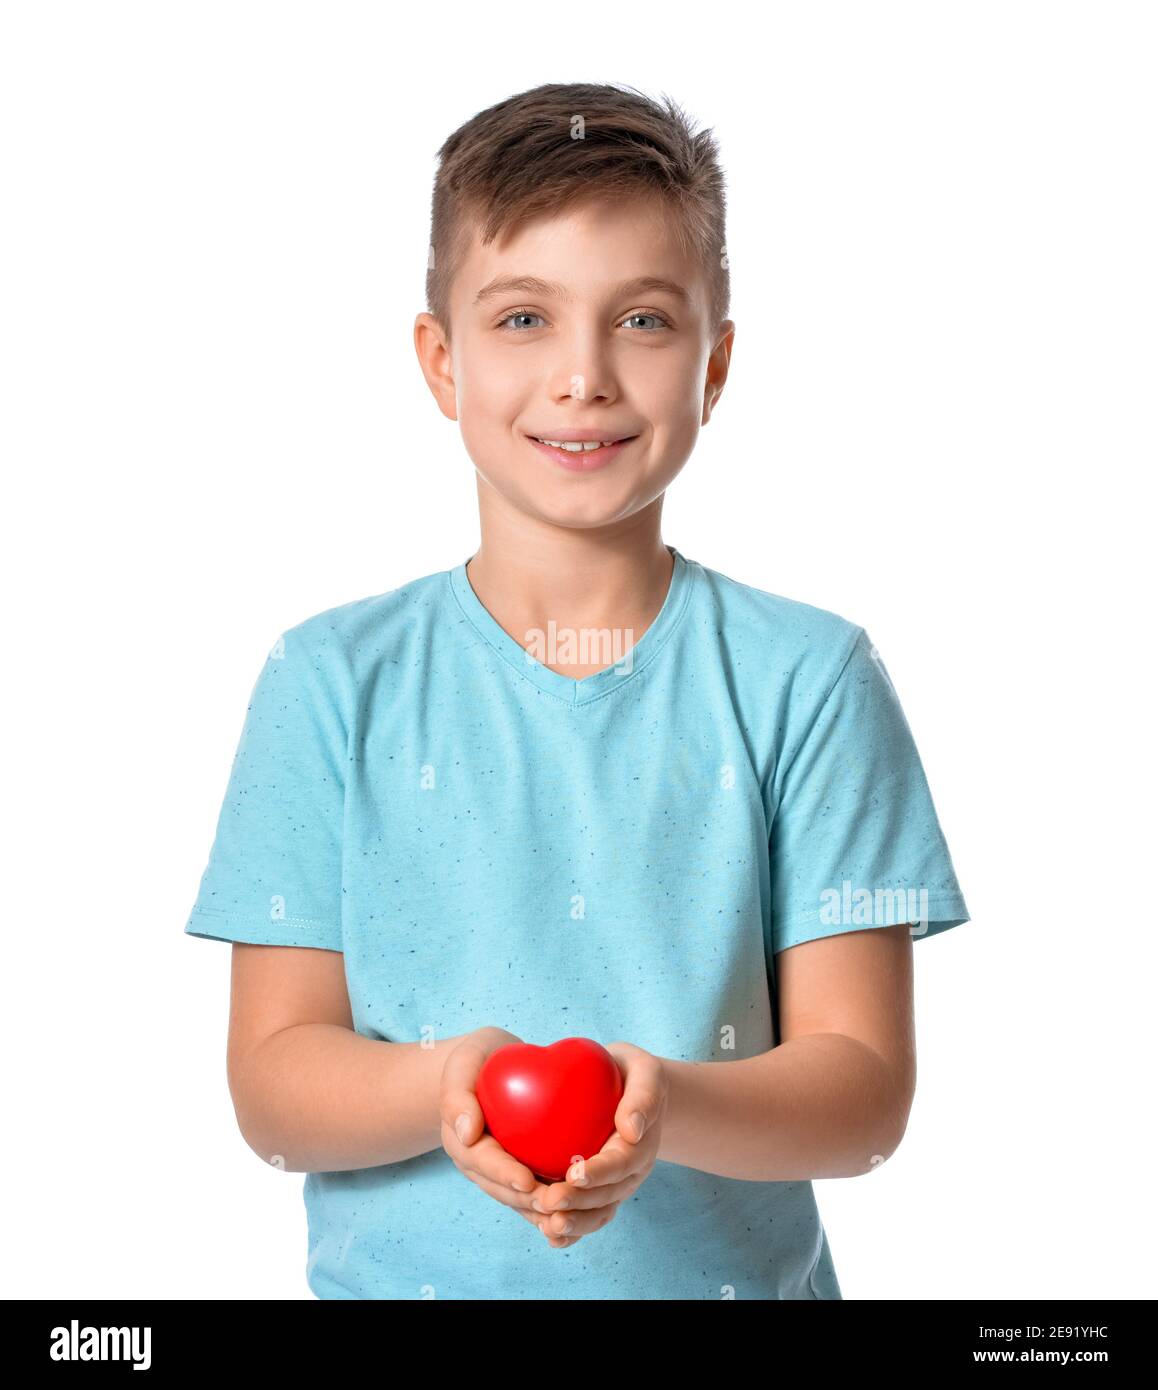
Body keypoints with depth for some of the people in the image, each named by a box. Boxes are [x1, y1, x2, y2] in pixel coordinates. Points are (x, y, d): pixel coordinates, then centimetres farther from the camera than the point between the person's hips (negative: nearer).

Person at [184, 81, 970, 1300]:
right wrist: (445, 1085, -24)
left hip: (734, 1273, 0)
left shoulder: (807, 679, -6)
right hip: (400, 1277, 0)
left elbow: (866, 1085, -8)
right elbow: (272, 1085, -5)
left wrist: (665, 1105, -26)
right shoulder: (333, 681, -4)